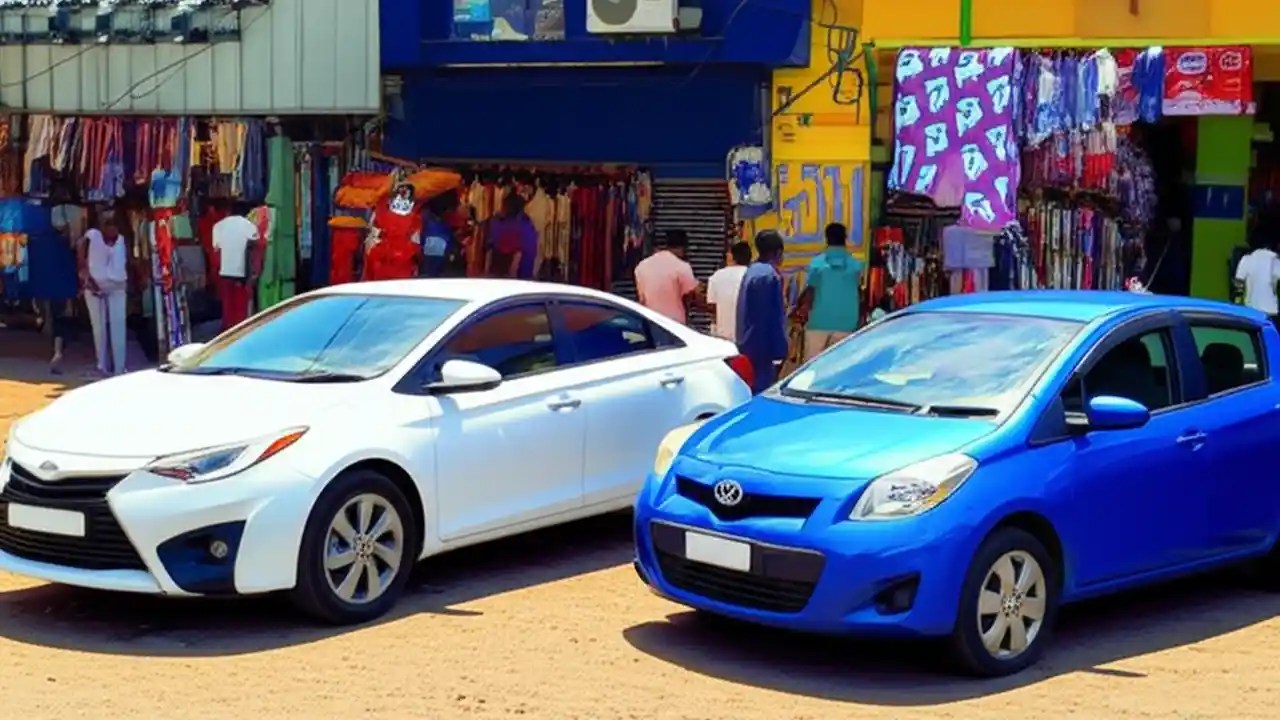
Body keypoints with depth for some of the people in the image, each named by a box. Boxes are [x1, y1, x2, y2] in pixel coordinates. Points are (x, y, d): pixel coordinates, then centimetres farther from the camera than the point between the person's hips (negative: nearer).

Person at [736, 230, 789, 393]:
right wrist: (779, 350, -16)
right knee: (762, 393, -7)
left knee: (752, 392, 15)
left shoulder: (751, 271, 13)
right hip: (762, 347, -10)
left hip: (748, 345, 10)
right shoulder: (769, 275, -17)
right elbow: (773, 317, -18)